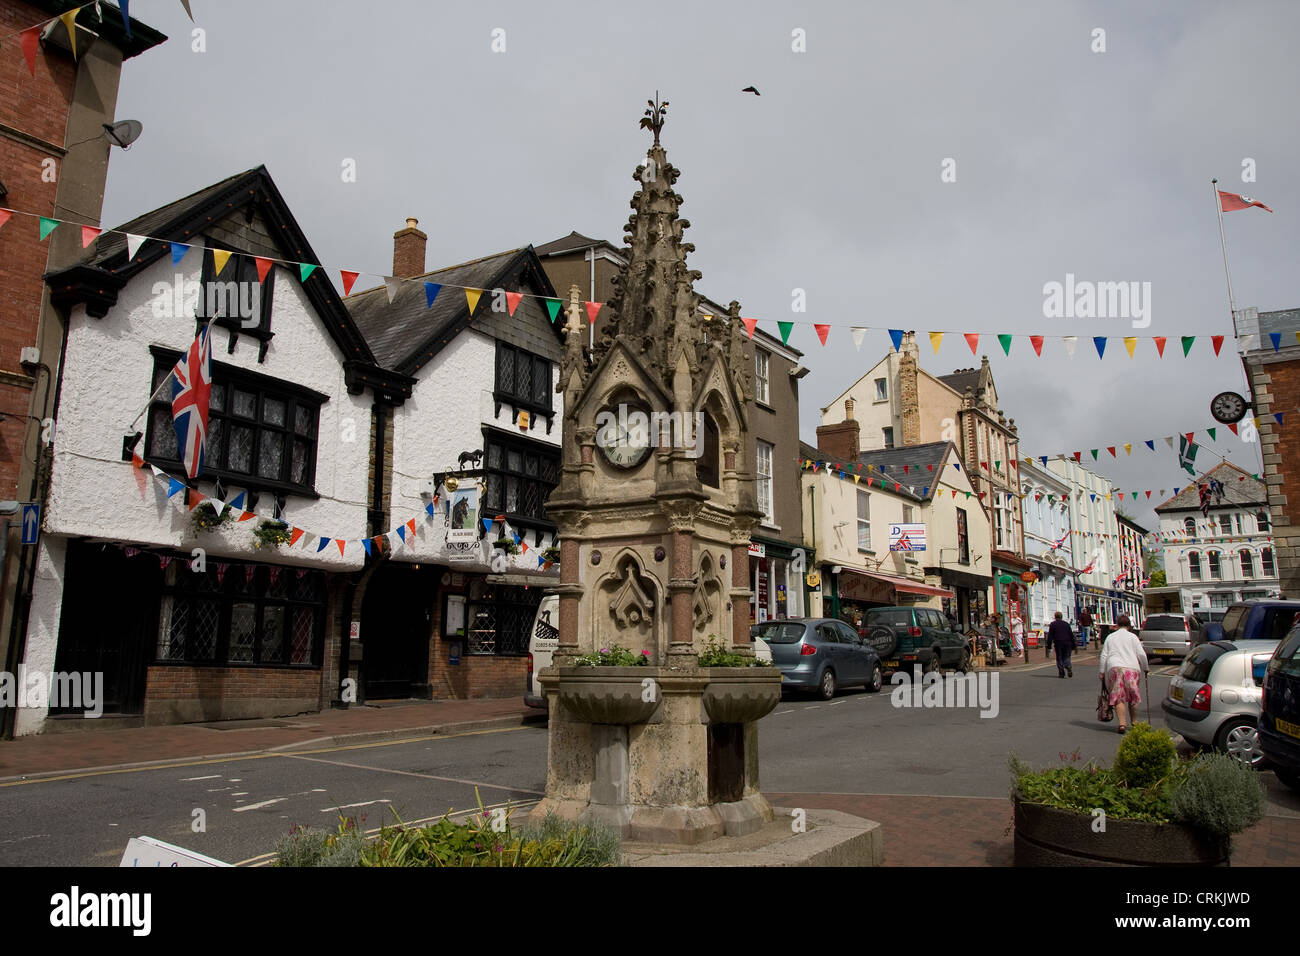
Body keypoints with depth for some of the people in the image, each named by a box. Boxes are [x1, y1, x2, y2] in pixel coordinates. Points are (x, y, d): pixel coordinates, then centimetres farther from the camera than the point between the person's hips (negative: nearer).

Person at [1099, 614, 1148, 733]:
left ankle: (1122, 723, -14)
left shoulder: (1110, 636, 15)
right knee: (1133, 696, 14)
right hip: (1131, 668, 0)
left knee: (1118, 697, -2)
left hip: (1113, 668, 0)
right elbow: (1141, 654, 4)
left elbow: (1104, 656, 10)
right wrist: (1145, 668, 18)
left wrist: (1102, 672, 13)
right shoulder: (1132, 636, 10)